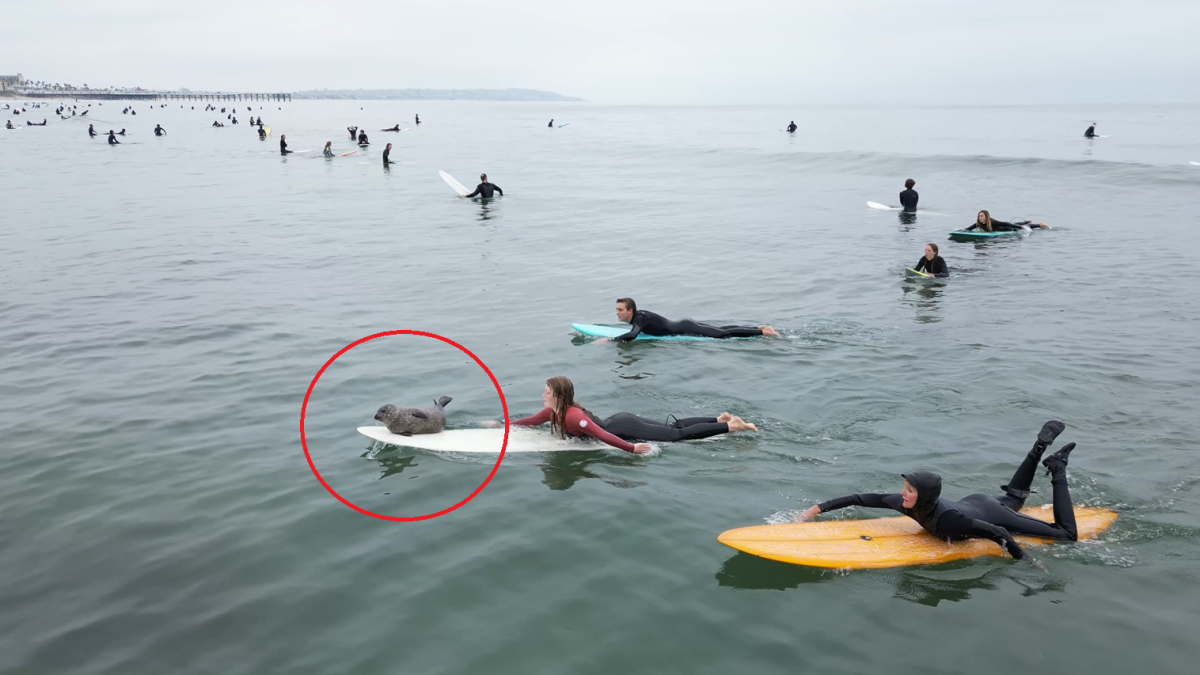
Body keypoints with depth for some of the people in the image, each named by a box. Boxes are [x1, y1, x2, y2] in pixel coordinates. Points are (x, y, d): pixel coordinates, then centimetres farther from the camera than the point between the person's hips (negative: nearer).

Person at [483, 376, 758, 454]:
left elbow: (602, 435, -34)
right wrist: (502, 425, 15)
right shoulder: (554, 411, 1)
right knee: (674, 427, 15)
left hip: (624, 428, -8)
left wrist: (632, 448, -39)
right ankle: (722, 418, 19)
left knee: (680, 435, -5)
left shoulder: (572, 417, -26)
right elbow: (531, 421, 17)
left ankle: (732, 427, -3)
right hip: (620, 421, 8)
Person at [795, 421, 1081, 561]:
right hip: (974, 502, 6)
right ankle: (1041, 446, 34)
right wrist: (819, 508, -28)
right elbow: (863, 498, -23)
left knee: (1067, 535, 8)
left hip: (991, 514, -6)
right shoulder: (906, 503, -28)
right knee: (1015, 496, 37)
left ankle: (1057, 473, 15)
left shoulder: (948, 519, -45)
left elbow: (999, 534, -38)